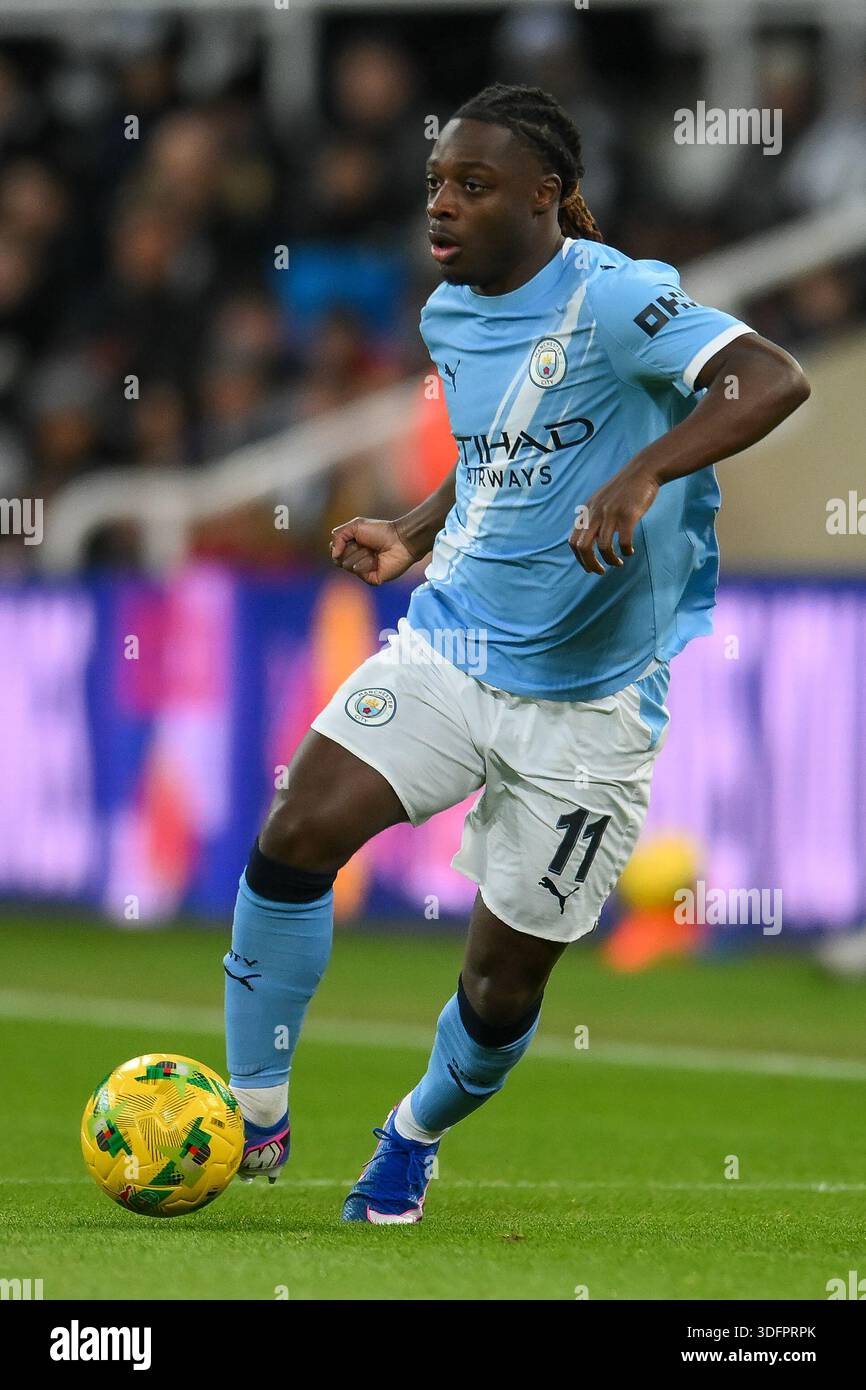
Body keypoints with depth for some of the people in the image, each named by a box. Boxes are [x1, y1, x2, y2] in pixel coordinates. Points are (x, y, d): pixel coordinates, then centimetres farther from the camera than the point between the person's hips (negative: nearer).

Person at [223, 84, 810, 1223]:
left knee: (505, 982, 2)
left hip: (587, 698, -5)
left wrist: (642, 475, -44)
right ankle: (256, 1119, 1)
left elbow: (772, 380, -32)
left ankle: (416, 1138, 34)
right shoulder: (449, 316, 6)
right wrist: (411, 538, 8)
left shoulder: (611, 298, -18)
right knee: (294, 838, -15)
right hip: (449, 644, 6)